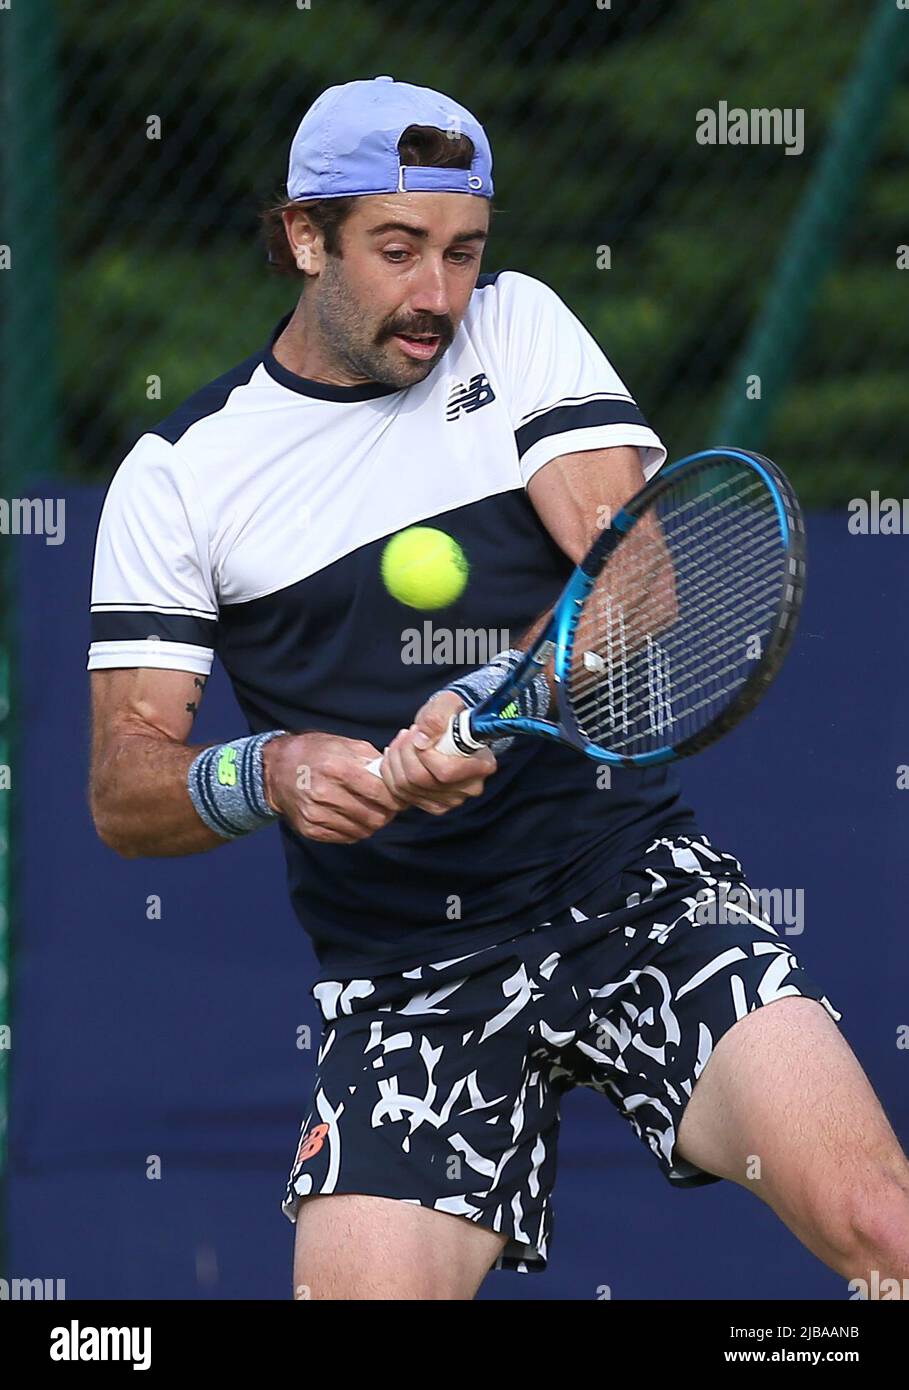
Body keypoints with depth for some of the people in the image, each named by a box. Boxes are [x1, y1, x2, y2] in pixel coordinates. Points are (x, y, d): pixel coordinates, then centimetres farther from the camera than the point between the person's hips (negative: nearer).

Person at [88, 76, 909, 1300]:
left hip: (633, 878, 0)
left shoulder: (520, 328, 8)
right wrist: (266, 775, -22)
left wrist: (490, 705, -26)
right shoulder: (178, 473, 5)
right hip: (406, 972, 0)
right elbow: (124, 791, 1)